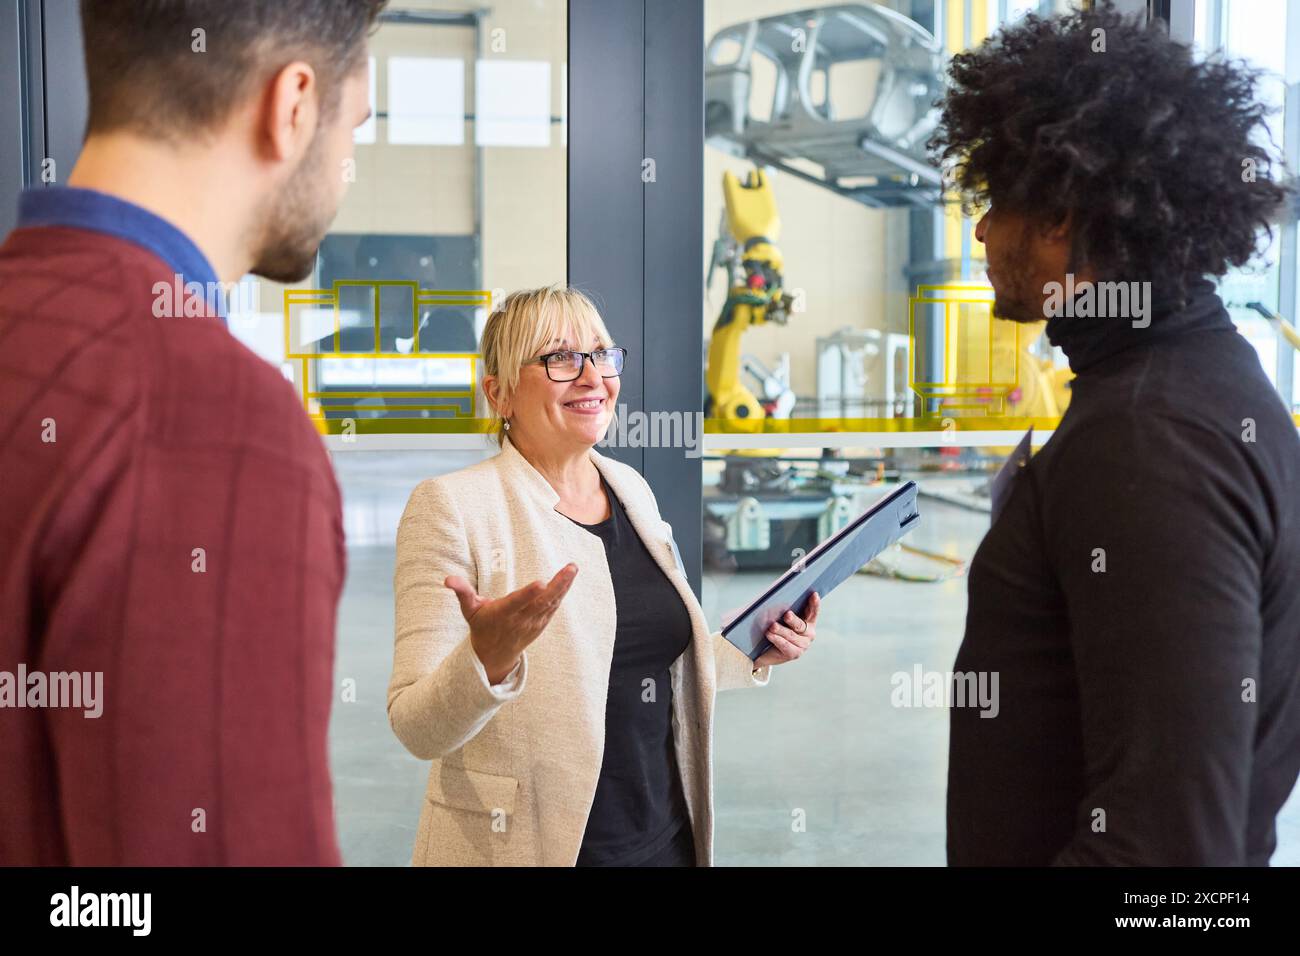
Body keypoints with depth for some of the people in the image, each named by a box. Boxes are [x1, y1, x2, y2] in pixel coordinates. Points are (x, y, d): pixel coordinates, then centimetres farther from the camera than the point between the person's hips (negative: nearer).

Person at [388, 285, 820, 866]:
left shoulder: (632, 488, 6)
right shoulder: (451, 505, -13)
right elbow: (417, 729, -17)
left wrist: (754, 653, 2)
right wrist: (488, 658, -34)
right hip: (527, 846, -6)